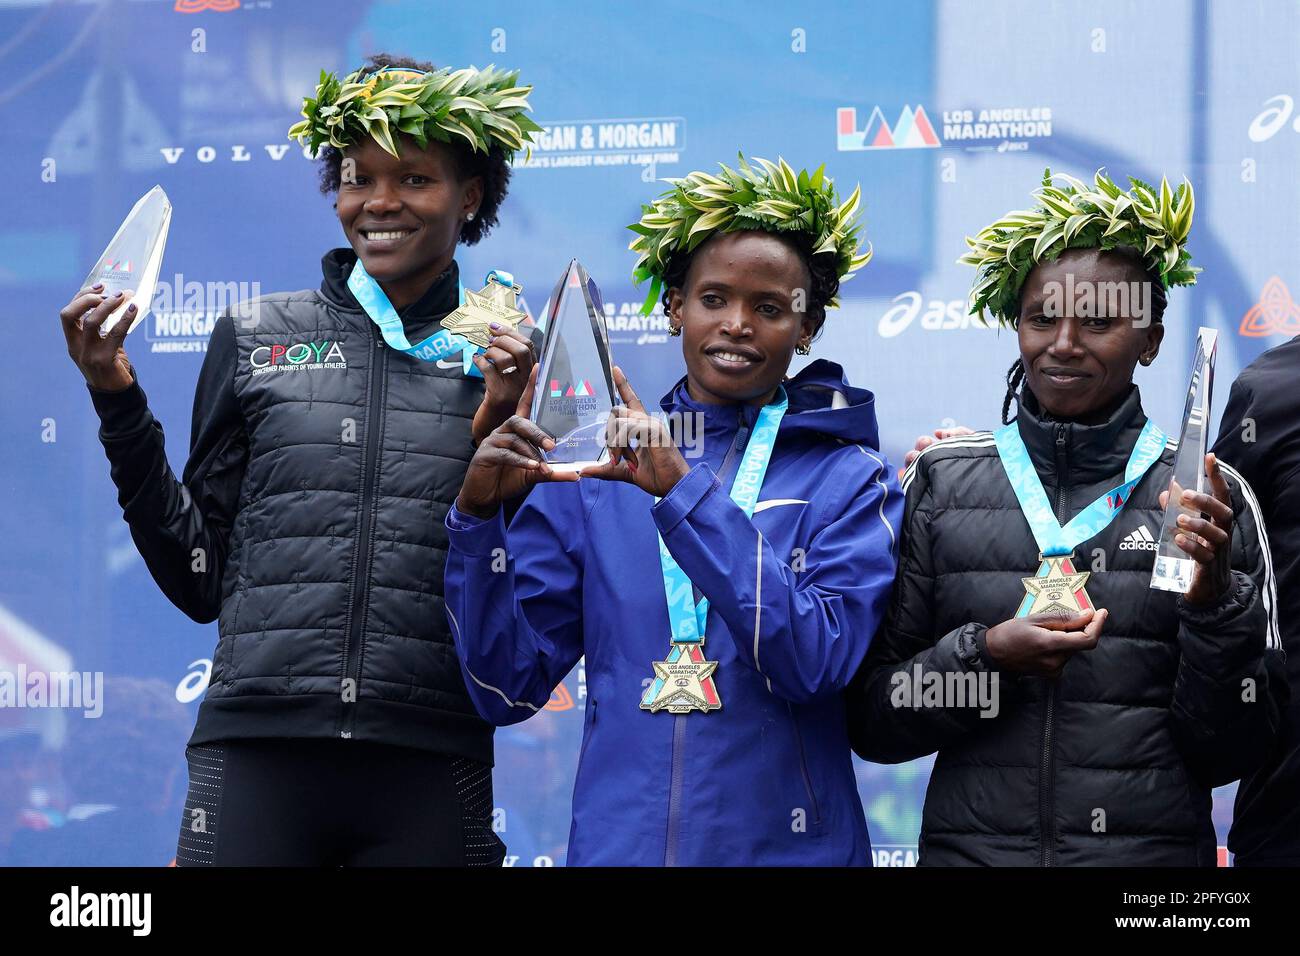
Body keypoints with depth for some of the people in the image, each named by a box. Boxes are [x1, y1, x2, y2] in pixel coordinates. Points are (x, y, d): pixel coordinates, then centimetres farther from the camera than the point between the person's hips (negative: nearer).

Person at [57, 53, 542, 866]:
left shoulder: (506, 361, 8)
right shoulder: (256, 342, 11)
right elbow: (200, 579, 12)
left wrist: (497, 440, -6)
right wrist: (119, 405, 5)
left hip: (428, 769, 0)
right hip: (256, 759, 1)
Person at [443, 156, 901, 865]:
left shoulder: (851, 480, -1)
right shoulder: (595, 467, 4)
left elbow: (817, 661, -18)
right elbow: (508, 689, 1)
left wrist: (685, 492, -22)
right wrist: (477, 516, -12)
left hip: (785, 843, -1)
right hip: (614, 840, 2)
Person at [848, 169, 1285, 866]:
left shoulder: (1204, 497, 0)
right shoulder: (942, 482, 1)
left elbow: (1230, 754, -2)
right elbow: (871, 723, 0)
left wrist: (1214, 602, -15)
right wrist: (985, 656, -16)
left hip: (1153, 848, 0)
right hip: (970, 846, 0)